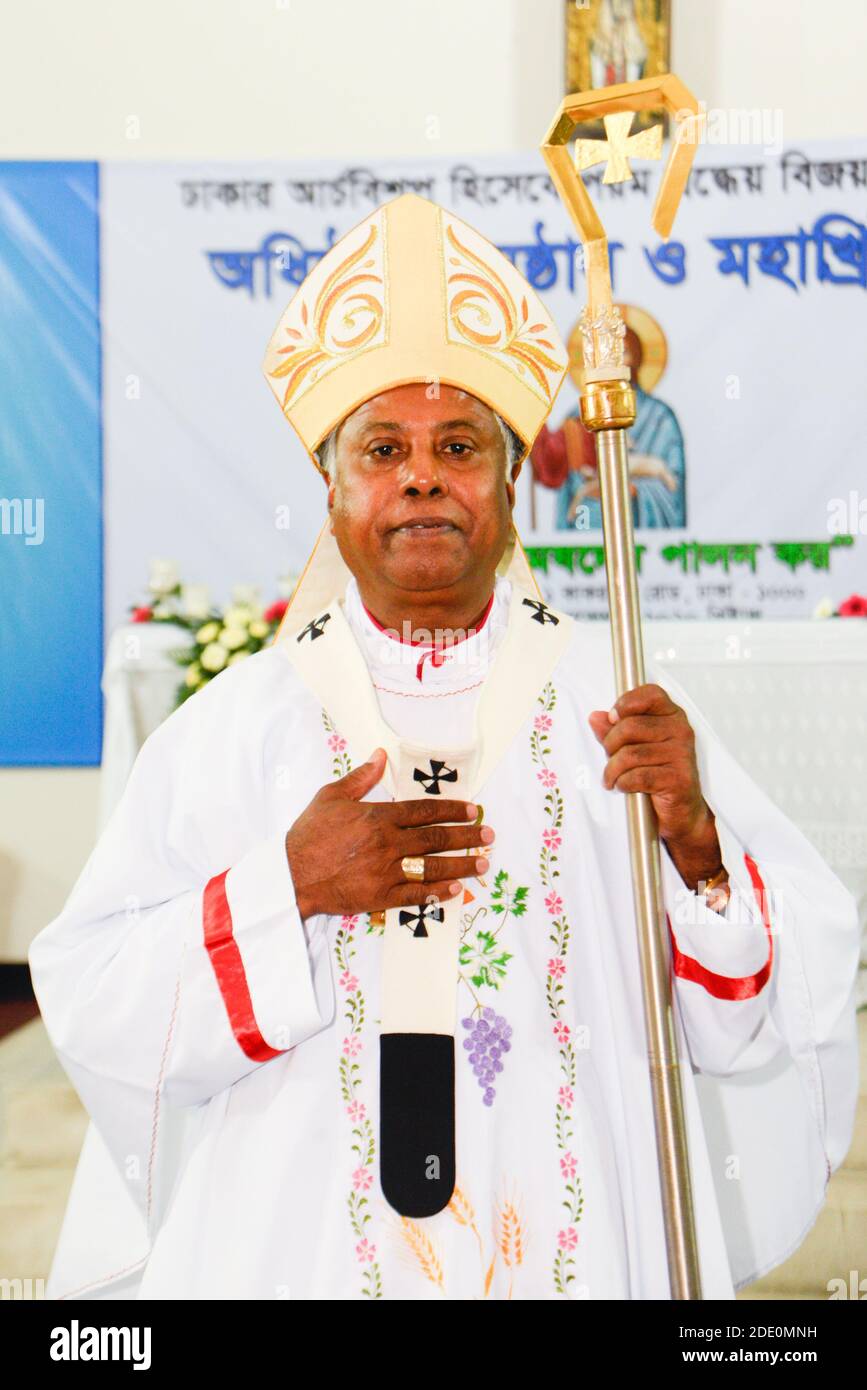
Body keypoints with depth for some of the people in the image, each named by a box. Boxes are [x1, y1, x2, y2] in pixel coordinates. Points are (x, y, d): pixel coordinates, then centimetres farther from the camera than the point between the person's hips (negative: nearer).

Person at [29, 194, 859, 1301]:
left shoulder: (621, 711, -4)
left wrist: (697, 844, -22)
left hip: (582, 1250, 1)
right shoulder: (233, 729, -3)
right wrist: (287, 887, -19)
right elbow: (88, 1009, -8)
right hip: (295, 1251, 0)